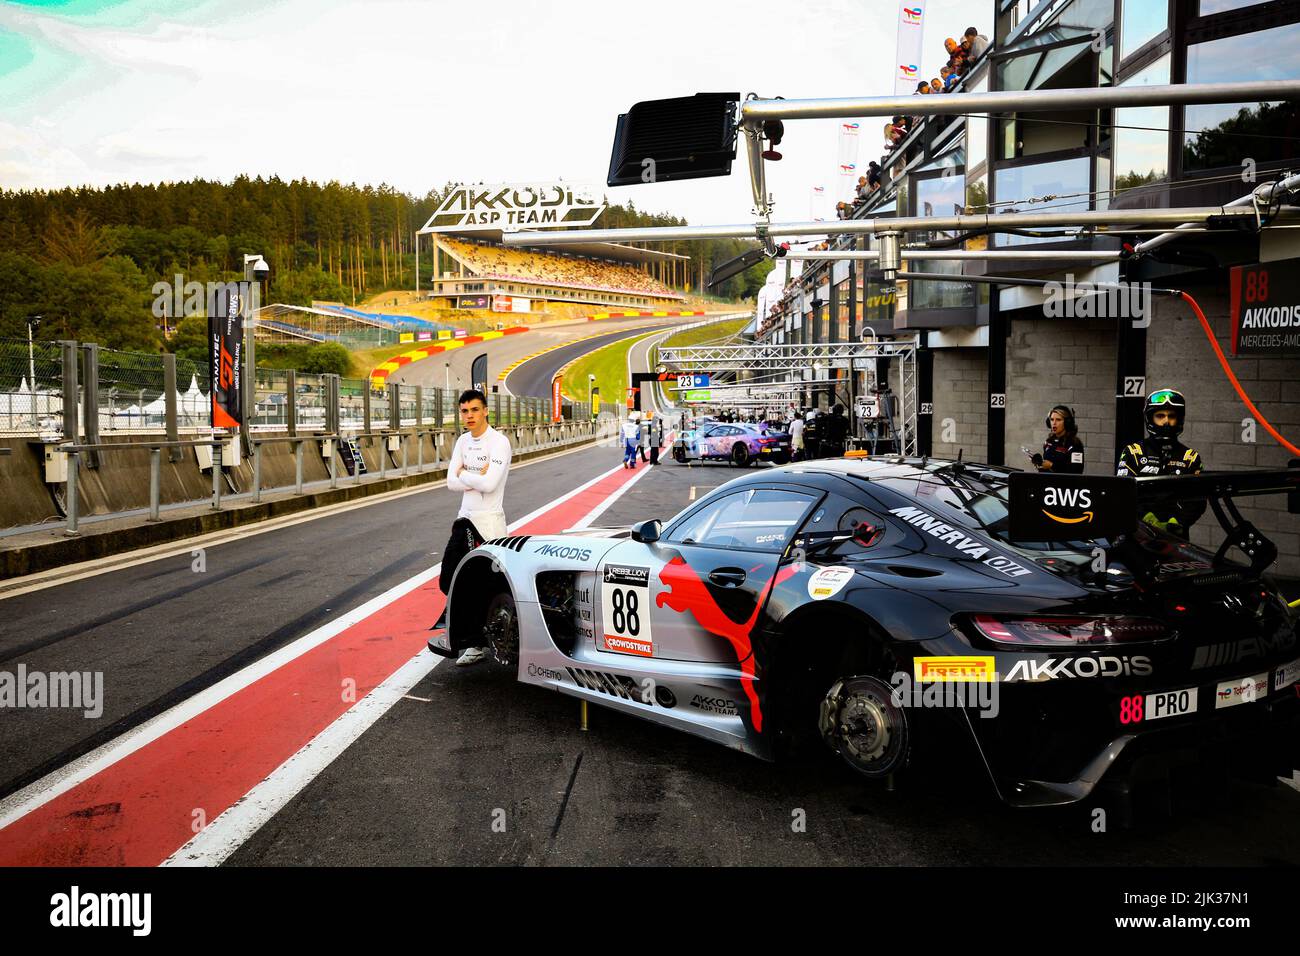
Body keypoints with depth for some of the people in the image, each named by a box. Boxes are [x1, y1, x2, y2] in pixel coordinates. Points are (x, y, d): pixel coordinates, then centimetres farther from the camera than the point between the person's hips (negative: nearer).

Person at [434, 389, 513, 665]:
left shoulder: (499, 442, -14)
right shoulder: (463, 441, 9)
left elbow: (489, 484, -24)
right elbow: (451, 482, 3)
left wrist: (464, 474, -9)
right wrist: (477, 478, -11)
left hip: (488, 522, -7)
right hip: (464, 519, 8)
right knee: (448, 580, 12)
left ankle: (480, 643, 10)